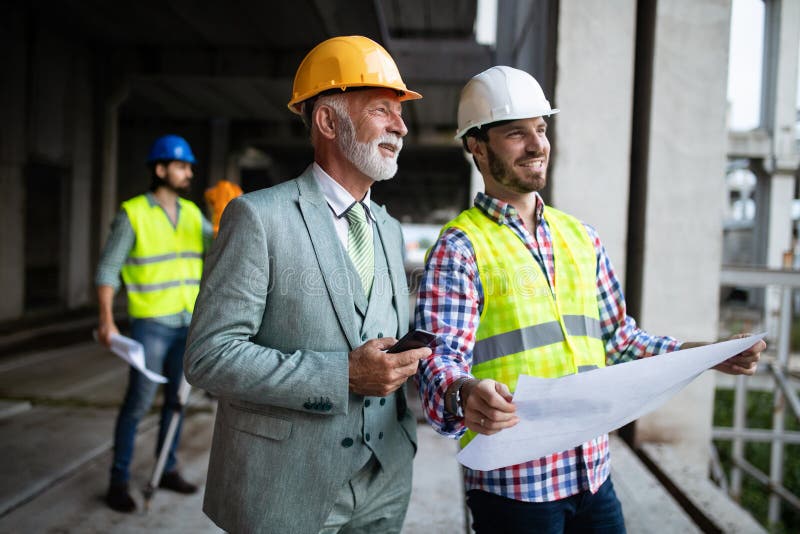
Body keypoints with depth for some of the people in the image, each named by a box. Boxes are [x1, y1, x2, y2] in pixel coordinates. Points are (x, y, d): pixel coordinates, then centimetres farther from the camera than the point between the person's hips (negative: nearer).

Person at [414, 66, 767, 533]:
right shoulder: (460, 248, -9)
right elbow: (442, 358, -18)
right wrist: (463, 394, -39)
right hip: (513, 483, -5)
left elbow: (615, 334, 17)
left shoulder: (581, 236, 10)